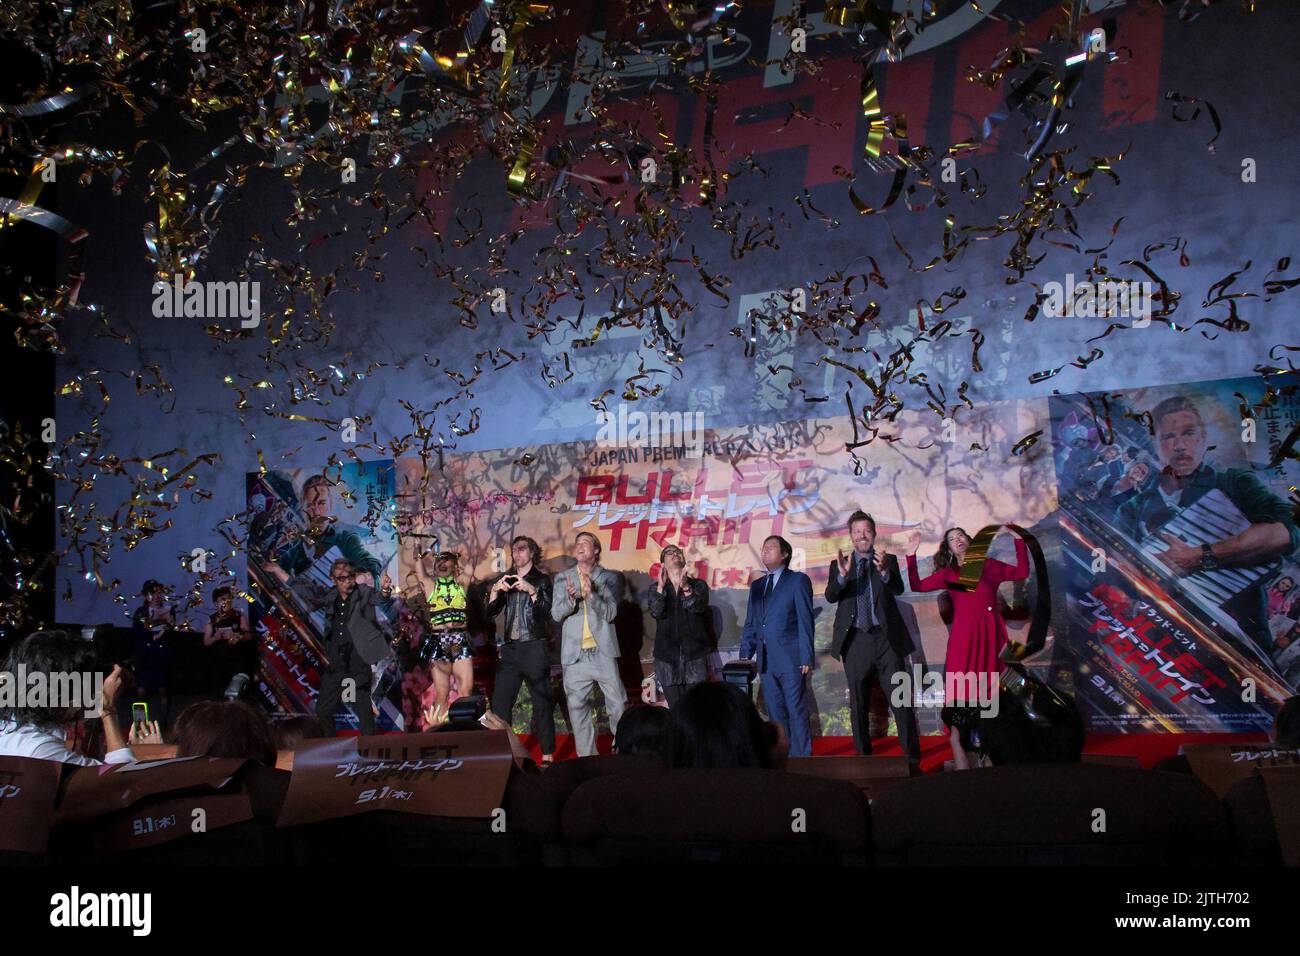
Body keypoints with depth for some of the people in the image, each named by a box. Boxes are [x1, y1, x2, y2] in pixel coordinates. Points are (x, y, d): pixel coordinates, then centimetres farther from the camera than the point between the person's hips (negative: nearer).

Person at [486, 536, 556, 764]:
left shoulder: (541, 580, 4)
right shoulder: (505, 580, 15)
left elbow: (547, 612, -8)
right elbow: (491, 613, 9)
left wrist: (531, 590, -19)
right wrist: (495, 590, -6)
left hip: (534, 648, -4)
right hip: (510, 648, 4)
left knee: (542, 703, -4)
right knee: (500, 703, -3)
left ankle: (548, 755, -1)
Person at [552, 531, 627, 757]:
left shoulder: (609, 577, 6)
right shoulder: (563, 578, 12)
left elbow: (611, 613, -3)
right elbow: (556, 614, 3)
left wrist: (591, 594, -20)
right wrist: (570, 598, -19)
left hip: (603, 651, -2)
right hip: (575, 653, 2)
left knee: (618, 704, -4)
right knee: (577, 708, 4)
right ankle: (586, 758, 12)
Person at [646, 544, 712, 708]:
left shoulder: (698, 585, 10)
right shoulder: (656, 588, 12)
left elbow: (698, 607, -10)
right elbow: (655, 612, -7)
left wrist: (686, 588, -28)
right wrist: (660, 587, -21)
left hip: (695, 657, -1)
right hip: (667, 657, 1)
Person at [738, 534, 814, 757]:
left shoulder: (798, 580, 1)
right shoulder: (757, 586, 19)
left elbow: (805, 620, -5)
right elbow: (750, 624, 19)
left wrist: (806, 657, -11)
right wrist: (745, 655, 9)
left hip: (790, 658, -6)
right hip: (766, 660, 6)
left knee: (796, 712, -5)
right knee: (776, 713, 8)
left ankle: (801, 756, -1)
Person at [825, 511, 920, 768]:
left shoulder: (888, 560, 8)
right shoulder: (839, 564, 9)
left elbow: (898, 589, -10)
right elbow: (831, 596, -7)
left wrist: (884, 571, -31)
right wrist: (842, 575, -26)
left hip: (886, 638, -1)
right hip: (855, 641, 1)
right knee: (858, 703, 7)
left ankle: (912, 756, -2)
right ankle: (863, 755, 15)